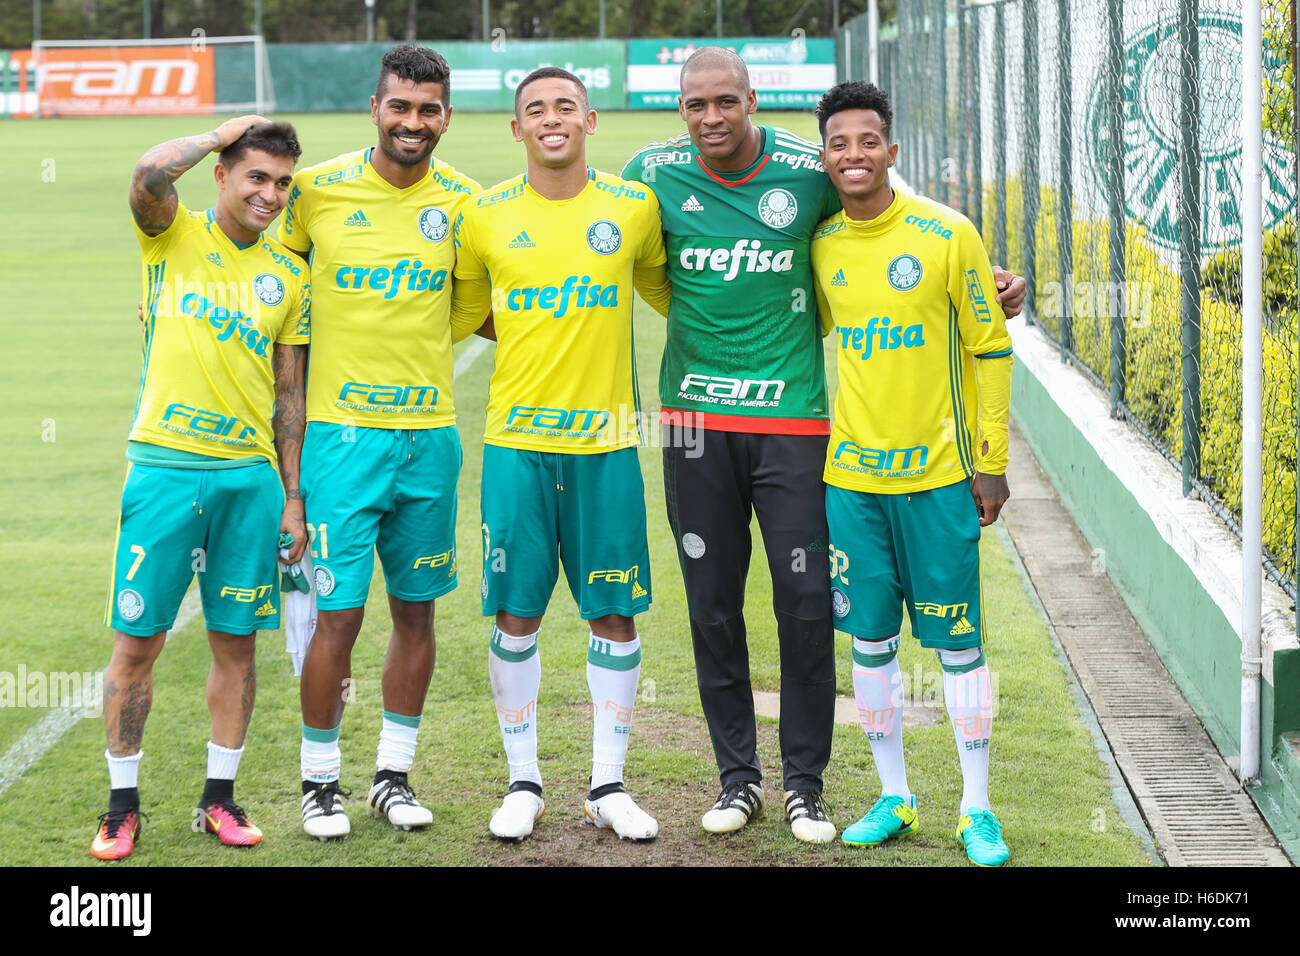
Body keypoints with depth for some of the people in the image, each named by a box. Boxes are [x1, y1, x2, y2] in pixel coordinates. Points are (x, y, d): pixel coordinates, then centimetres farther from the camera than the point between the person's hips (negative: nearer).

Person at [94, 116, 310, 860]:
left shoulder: (289, 277, 11)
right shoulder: (172, 235, 3)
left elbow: (289, 394, 14)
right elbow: (150, 174, -21)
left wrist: (293, 496, 10)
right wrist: (222, 133, -5)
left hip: (250, 474, 3)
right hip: (164, 465, -3)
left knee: (237, 641, 7)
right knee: (138, 640, 0)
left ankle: (220, 796, 19)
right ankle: (123, 803, 11)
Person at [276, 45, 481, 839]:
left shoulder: (461, 199, 3)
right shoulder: (317, 190, -3)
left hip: (430, 433, 3)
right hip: (342, 429, -3)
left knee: (416, 610, 9)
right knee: (338, 612, -4)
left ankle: (394, 774, 23)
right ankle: (320, 780, 12)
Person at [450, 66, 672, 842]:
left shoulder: (635, 208, 3)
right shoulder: (484, 217, 3)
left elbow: (667, 292, 21)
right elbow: (459, 314, 17)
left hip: (606, 440, 0)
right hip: (516, 437, 0)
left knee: (615, 613, 4)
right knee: (516, 613, 3)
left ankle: (609, 786, 15)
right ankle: (524, 782, 16)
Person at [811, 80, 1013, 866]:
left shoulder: (947, 235, -7)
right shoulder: (819, 245, 3)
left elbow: (990, 350, -2)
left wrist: (991, 462, -3)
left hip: (937, 473, -3)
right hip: (851, 473, 3)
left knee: (958, 641, 2)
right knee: (870, 638, 8)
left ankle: (977, 810, 12)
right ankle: (894, 797, 21)